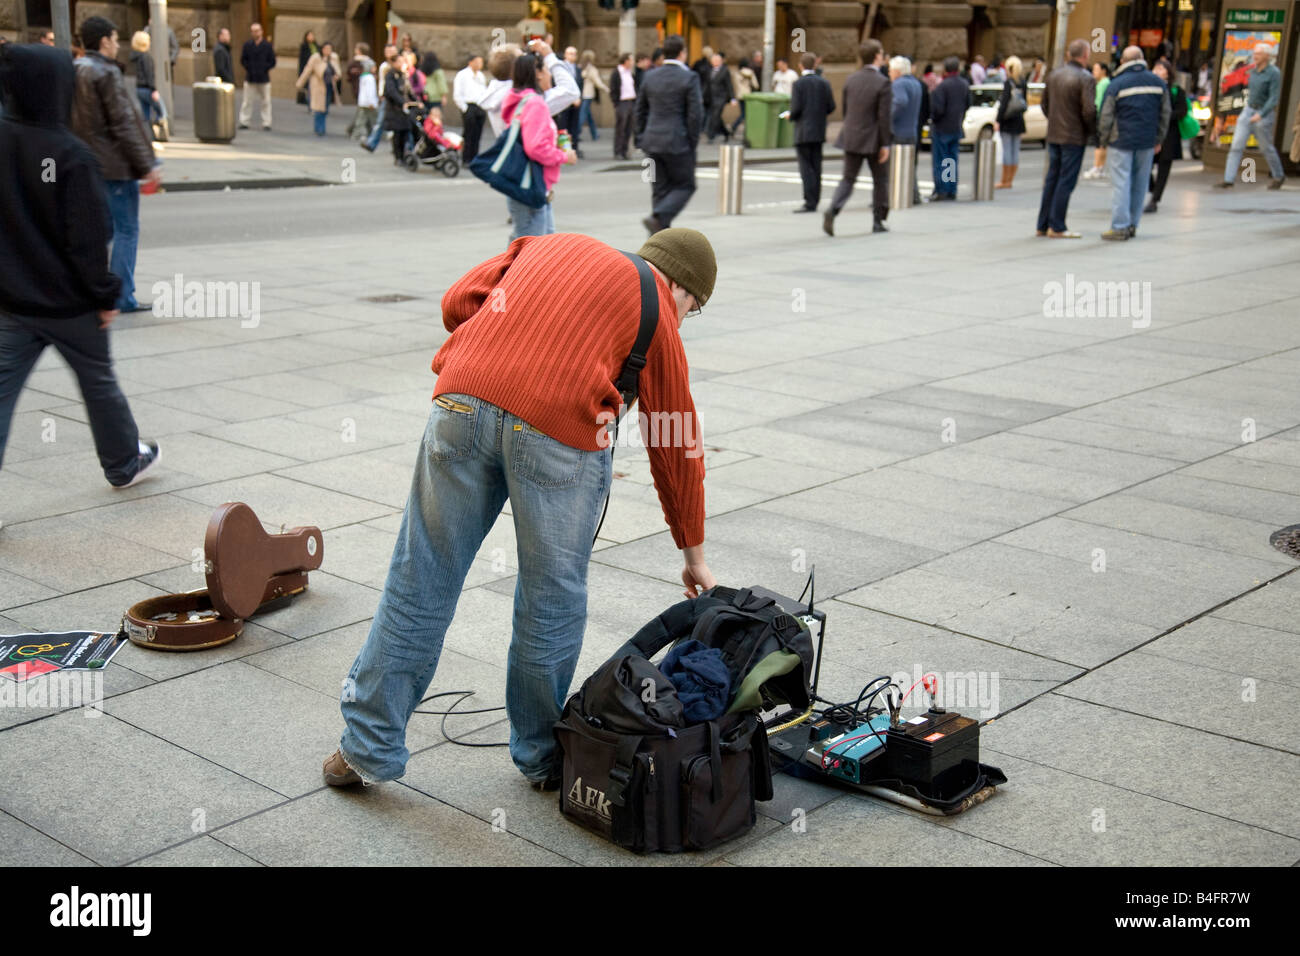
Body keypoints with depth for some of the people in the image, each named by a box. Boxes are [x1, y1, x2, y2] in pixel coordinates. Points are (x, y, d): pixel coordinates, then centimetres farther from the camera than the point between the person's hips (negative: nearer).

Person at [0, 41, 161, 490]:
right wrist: (105, 294, -7)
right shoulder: (72, 156, -20)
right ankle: (125, 462, 34)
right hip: (69, 301, -4)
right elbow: (89, 237, -18)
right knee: (99, 381, 15)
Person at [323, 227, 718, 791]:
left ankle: (368, 748, 21)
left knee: (419, 582, 11)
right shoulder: (657, 314, 18)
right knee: (552, 597, 14)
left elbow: (458, 302, 17)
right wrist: (694, 554, 30)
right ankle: (543, 757, 28)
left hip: (461, 403, 3)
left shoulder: (546, 246, 29)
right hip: (558, 428, -3)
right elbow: (677, 446, 21)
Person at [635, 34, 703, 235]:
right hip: (677, 142, -6)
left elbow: (640, 110, 12)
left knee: (660, 188, 11)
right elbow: (695, 114, -12)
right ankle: (657, 218, -15)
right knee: (685, 186, 6)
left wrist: (642, 138, 19)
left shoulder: (650, 76, 7)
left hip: (652, 142, 6)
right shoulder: (689, 78, -9)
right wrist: (692, 142, -3)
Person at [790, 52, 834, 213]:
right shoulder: (824, 83, 4)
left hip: (803, 131, -5)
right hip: (819, 131, 5)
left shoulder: (799, 83, -9)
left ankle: (810, 202, -10)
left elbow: (796, 108, -15)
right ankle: (815, 200, 14)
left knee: (806, 167, -5)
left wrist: (791, 117, 5)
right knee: (816, 166, 11)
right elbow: (831, 106, 2)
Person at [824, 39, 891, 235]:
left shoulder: (850, 79, 3)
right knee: (880, 180, 13)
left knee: (848, 179, 7)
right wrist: (885, 144, -11)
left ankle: (832, 211, -17)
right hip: (873, 139, -4)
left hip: (851, 137, 4)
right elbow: (884, 116, -15)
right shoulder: (883, 83, -13)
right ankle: (878, 221, 18)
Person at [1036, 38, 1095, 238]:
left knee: (1051, 179, 13)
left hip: (1053, 136, 7)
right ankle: (1056, 227, -1)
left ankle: (1043, 225, 16)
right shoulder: (1084, 77, -14)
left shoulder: (1054, 74, 7)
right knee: (1066, 182, -2)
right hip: (1074, 137, -7)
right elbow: (1089, 110, -18)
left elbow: (1045, 103, 15)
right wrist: (1091, 130, -2)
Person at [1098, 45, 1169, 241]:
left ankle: (1119, 227, -6)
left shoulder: (1116, 85, -7)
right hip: (1147, 141, 4)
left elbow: (1105, 117, -6)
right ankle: (1132, 225, 15)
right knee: (1140, 184, 10)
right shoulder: (1157, 82, 6)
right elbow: (1165, 113, 12)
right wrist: (1158, 140, 21)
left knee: (1120, 183, -3)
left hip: (1121, 142, -4)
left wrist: (1104, 141, 7)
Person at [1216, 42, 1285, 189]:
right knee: (1236, 145, -5)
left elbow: (1274, 98, -18)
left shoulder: (1274, 73, -14)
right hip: (1248, 111, 6)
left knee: (1266, 148, 8)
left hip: (1264, 114, -6)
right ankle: (1228, 180, -7)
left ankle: (1279, 176, 30)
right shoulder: (1254, 71, 6)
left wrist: (1261, 114, -28)